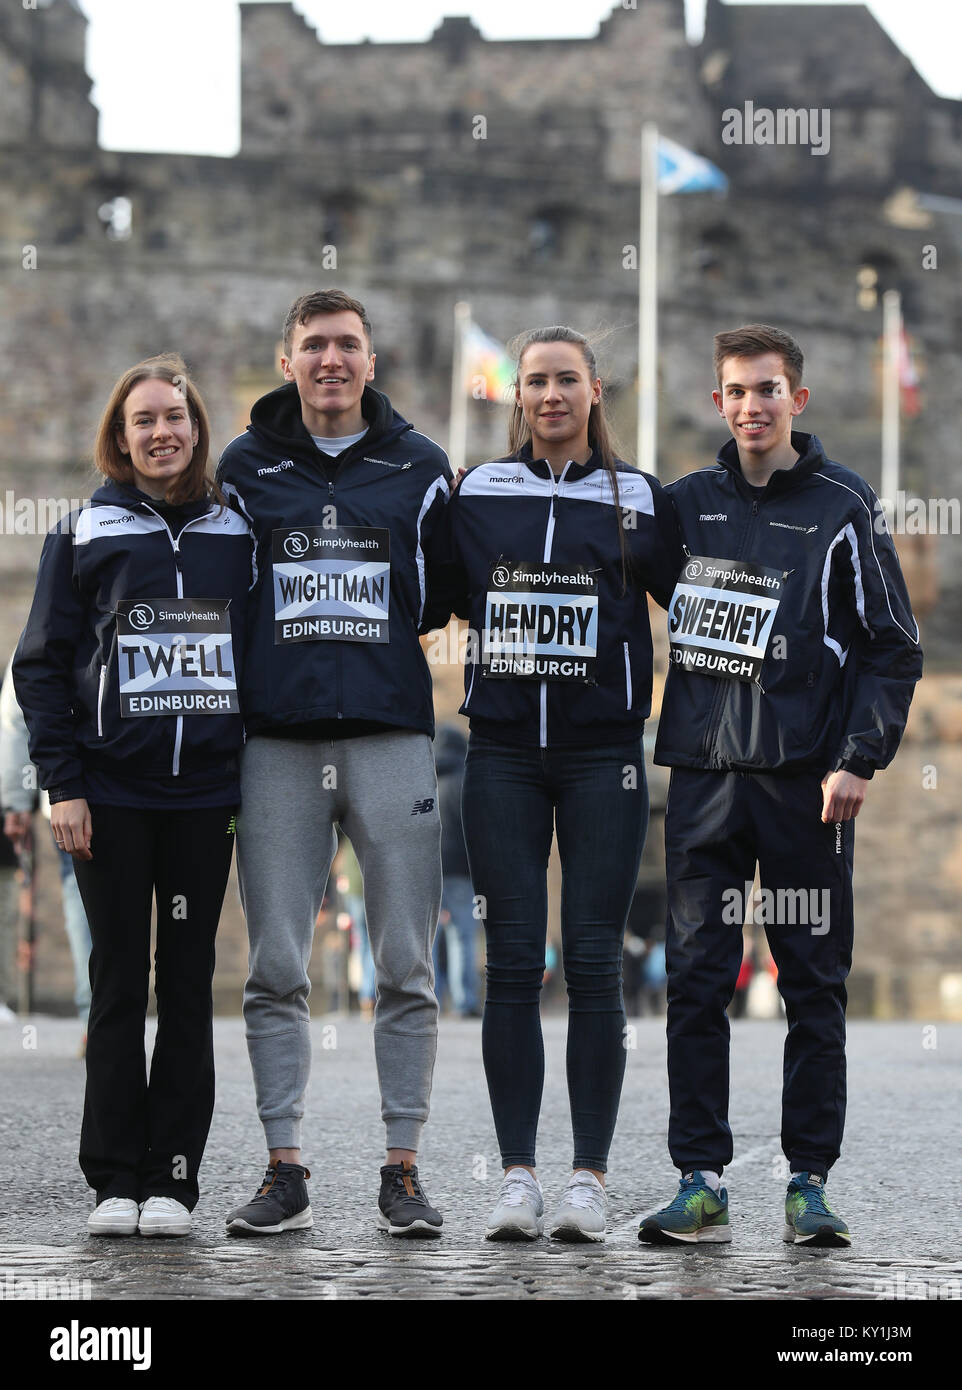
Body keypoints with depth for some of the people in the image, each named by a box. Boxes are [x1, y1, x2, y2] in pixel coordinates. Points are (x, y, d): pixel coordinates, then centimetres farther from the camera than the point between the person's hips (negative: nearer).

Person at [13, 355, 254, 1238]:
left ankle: (172, 1181, 6)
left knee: (188, 983, 2)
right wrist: (63, 783, -6)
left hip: (206, 794, 1)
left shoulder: (238, 532, 9)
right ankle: (116, 1181, 5)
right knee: (119, 983, 1)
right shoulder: (87, 534, 4)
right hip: (112, 792, -1)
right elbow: (43, 663, 3)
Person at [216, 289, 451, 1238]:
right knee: (275, 971, 1)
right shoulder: (247, 467, 10)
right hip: (276, 742, 1)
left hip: (391, 738, -1)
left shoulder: (419, 468, 9)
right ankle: (284, 1172, 7)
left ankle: (402, 1172, 4)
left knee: (405, 970, -2)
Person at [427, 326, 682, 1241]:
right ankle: (516, 1177, 3)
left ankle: (590, 1177, 2)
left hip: (602, 753, -1)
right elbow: (435, 599, 17)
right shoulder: (476, 494, 9)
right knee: (512, 966, -1)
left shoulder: (638, 498, 6)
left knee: (593, 966, -3)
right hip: (502, 754, 1)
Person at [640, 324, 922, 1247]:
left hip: (805, 776, -2)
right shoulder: (685, 502, 11)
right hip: (704, 772, 3)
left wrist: (859, 760, -8)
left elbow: (892, 646, 1)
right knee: (695, 979, -2)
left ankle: (810, 1183, 8)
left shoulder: (841, 507, 2)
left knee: (813, 984, 2)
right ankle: (700, 1183, 2)